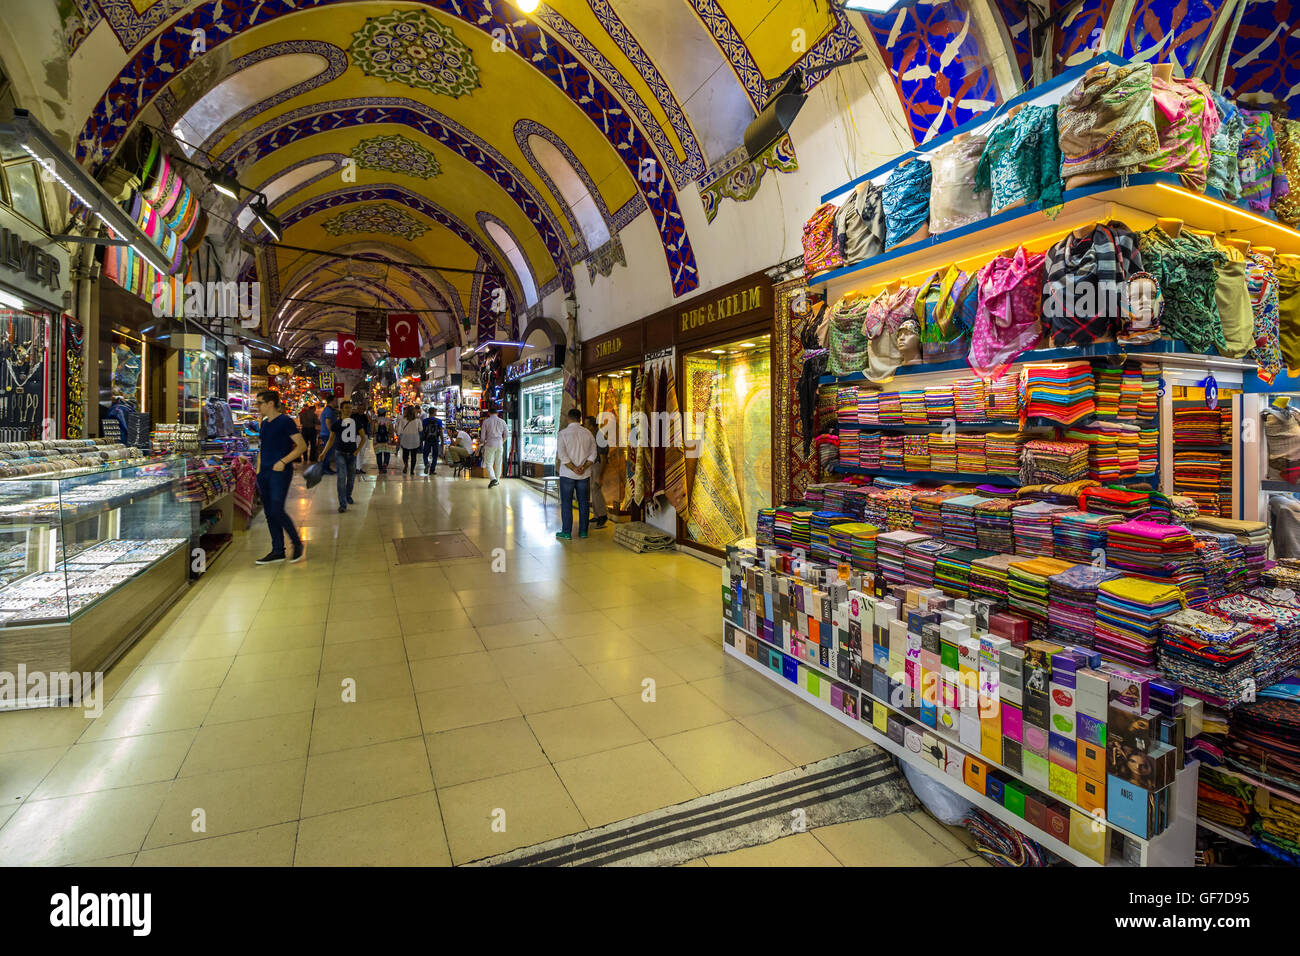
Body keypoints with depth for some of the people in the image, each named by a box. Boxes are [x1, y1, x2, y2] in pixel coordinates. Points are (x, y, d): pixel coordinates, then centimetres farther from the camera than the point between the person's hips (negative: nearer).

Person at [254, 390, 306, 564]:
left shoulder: (285, 421, -7)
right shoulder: (264, 424, 16)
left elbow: (302, 446, -12)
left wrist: (283, 462, -19)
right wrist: (258, 471, 16)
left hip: (280, 472, -8)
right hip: (264, 472, 8)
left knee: (277, 510, -14)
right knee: (269, 513, 8)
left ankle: (298, 545, 3)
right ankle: (277, 551, 15)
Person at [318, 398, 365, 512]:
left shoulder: (356, 422, 3)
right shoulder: (337, 423, -2)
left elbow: (363, 438, 8)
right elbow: (331, 439, 4)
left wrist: (357, 450, -1)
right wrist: (324, 453, -4)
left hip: (352, 454, 3)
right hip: (340, 453, -3)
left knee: (351, 477, 14)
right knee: (341, 477, -13)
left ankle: (348, 496, 38)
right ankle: (342, 504, -14)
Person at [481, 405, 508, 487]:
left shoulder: (486, 421, -2)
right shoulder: (502, 421, 5)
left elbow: (483, 435, 0)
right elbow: (505, 434, 10)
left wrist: (484, 442, 18)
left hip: (490, 444, -2)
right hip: (499, 445, 3)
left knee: (489, 464, 1)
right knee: (498, 463, 14)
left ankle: (493, 478, -20)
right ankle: (497, 480, 21)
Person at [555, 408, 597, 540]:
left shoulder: (563, 433, -8)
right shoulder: (588, 433, 3)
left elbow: (562, 455, -15)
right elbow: (593, 454, 0)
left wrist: (574, 468, -13)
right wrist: (584, 467, -8)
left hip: (567, 474, -3)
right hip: (584, 474, 3)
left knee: (566, 502, 4)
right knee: (583, 502, 11)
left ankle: (566, 532, 7)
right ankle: (583, 531, 16)